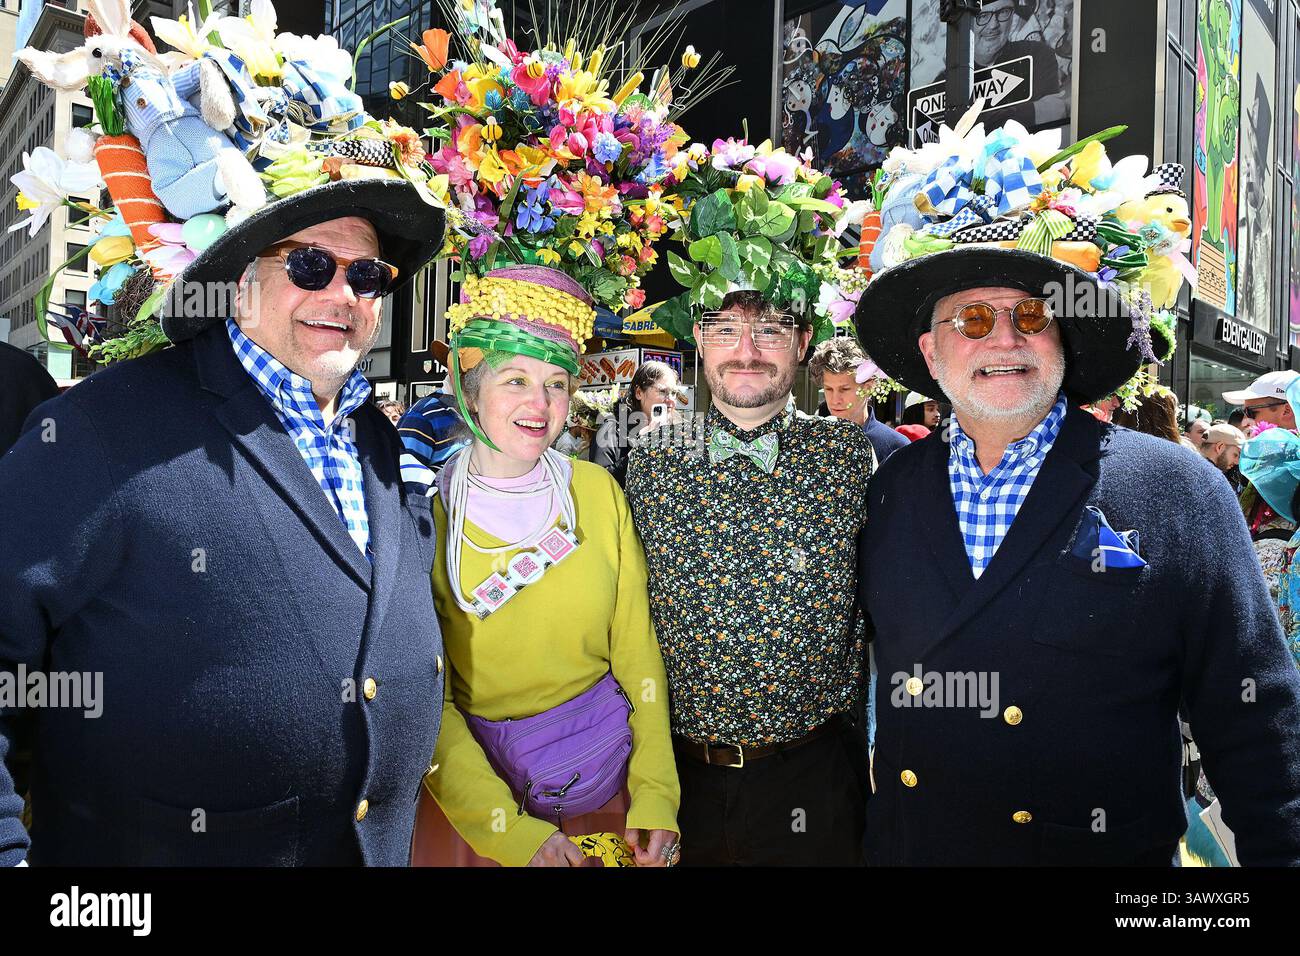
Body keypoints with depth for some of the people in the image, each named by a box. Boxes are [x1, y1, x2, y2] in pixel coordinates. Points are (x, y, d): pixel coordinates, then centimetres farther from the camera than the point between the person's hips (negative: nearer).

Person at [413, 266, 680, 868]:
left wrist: (655, 796, -10)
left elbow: (638, 652, -2)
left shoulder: (597, 491, -6)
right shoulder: (429, 512, -12)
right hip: (476, 775, -2)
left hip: (608, 767, 2)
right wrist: (511, 832, -18)